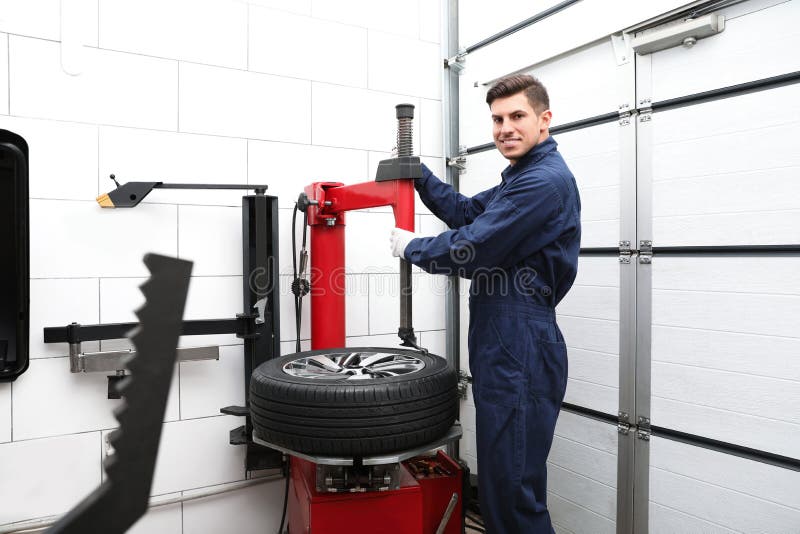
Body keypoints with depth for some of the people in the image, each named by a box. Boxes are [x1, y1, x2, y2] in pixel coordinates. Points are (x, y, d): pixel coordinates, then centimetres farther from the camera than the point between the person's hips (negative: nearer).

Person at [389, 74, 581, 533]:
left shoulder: (546, 180, -17)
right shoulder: (523, 176, 18)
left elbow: (472, 251, -19)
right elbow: (466, 212, 21)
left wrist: (411, 246, -3)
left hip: (520, 352, -11)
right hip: (504, 348, 11)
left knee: (513, 490, 0)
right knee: (499, 479, 21)